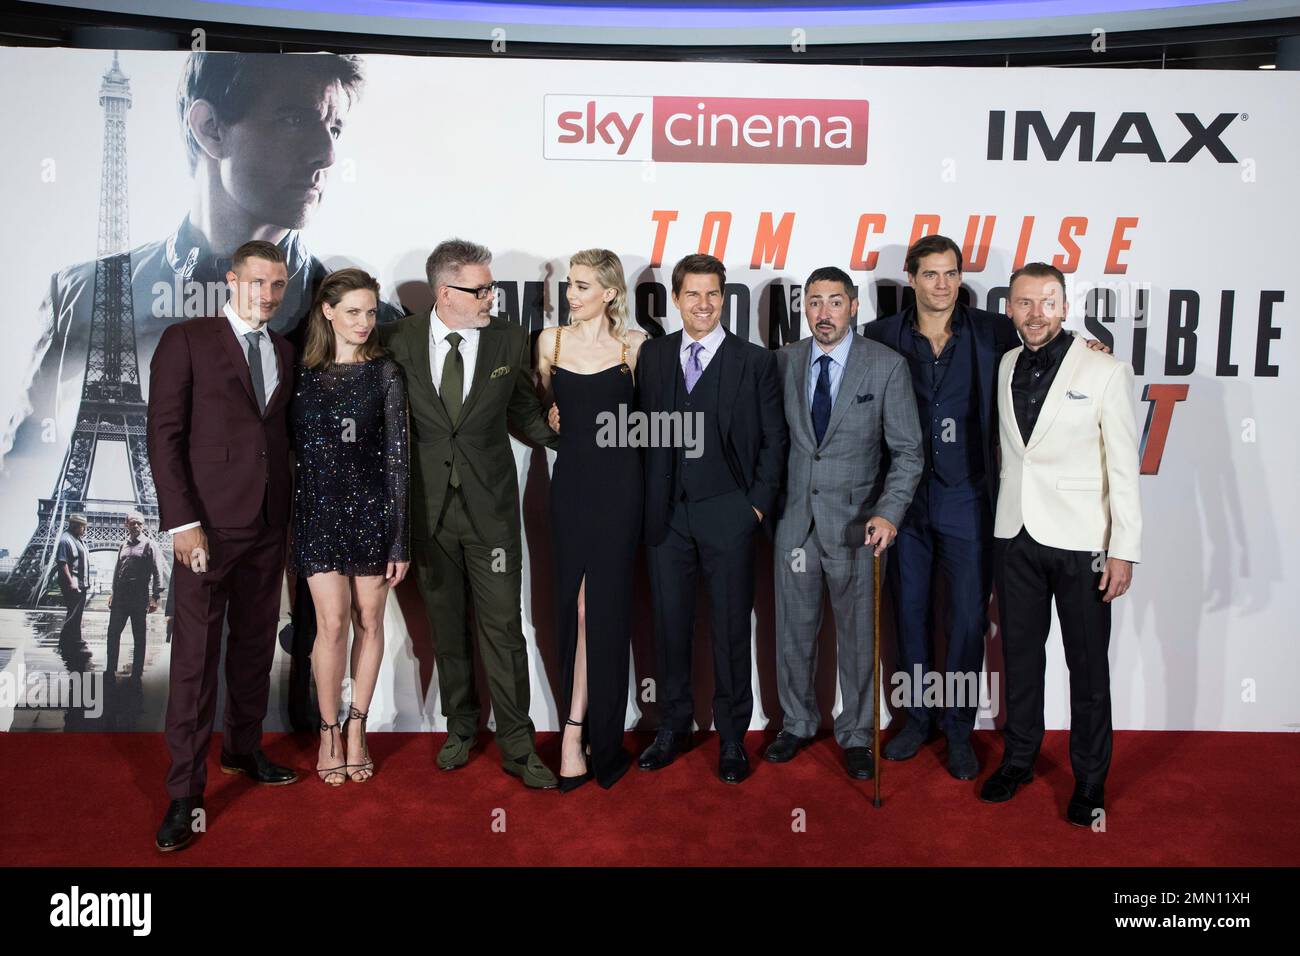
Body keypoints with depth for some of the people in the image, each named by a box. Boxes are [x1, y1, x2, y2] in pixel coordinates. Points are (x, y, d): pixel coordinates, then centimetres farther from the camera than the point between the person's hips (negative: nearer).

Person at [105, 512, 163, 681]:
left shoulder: (148, 545, -4)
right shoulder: (123, 545, 12)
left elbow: (156, 572, -8)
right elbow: (117, 570, 19)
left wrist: (155, 597, -15)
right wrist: (113, 593, 16)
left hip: (139, 597, -5)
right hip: (120, 596, 5)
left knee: (139, 637, 4)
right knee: (113, 633, 6)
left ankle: (137, 672, 11)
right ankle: (111, 670, 17)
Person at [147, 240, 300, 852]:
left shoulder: (284, 352, 13)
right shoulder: (186, 341, -3)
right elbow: (164, 435, -7)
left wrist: (290, 515, 8)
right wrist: (182, 522, -14)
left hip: (269, 525, 5)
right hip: (208, 525, -5)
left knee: (255, 645, 14)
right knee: (196, 656, -2)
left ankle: (243, 750, 32)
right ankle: (185, 791, 8)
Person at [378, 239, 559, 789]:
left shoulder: (510, 341, -2)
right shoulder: (399, 340, -3)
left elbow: (523, 414, 7)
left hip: (491, 505, -1)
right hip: (427, 507, 1)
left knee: (503, 627, 1)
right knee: (446, 625, 14)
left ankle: (517, 747, 12)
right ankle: (460, 726, 32)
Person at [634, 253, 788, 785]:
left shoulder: (754, 361, 1)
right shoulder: (653, 355, 9)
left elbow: (774, 439, 2)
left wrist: (759, 503, -4)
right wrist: (646, 502, 3)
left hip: (728, 513, -2)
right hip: (666, 514, 3)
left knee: (731, 627, 5)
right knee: (670, 622, 9)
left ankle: (732, 736, 19)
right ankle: (673, 726, 25)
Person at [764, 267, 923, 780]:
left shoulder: (887, 366, -6)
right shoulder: (784, 361, 3)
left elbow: (907, 450, -6)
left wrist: (889, 513, -17)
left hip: (855, 522, -2)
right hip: (795, 518, 3)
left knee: (857, 633, 8)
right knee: (793, 629, 12)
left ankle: (855, 735, 25)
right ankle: (797, 723, 32)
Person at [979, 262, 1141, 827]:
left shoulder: (1106, 371, -7)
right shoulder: (1004, 367, 7)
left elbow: (1124, 467, -7)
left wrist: (1124, 550, -11)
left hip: (1080, 541, -4)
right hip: (1016, 535, 4)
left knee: (1088, 665, 6)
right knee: (1020, 654, 15)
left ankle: (1090, 780, 21)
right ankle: (1019, 759, 31)